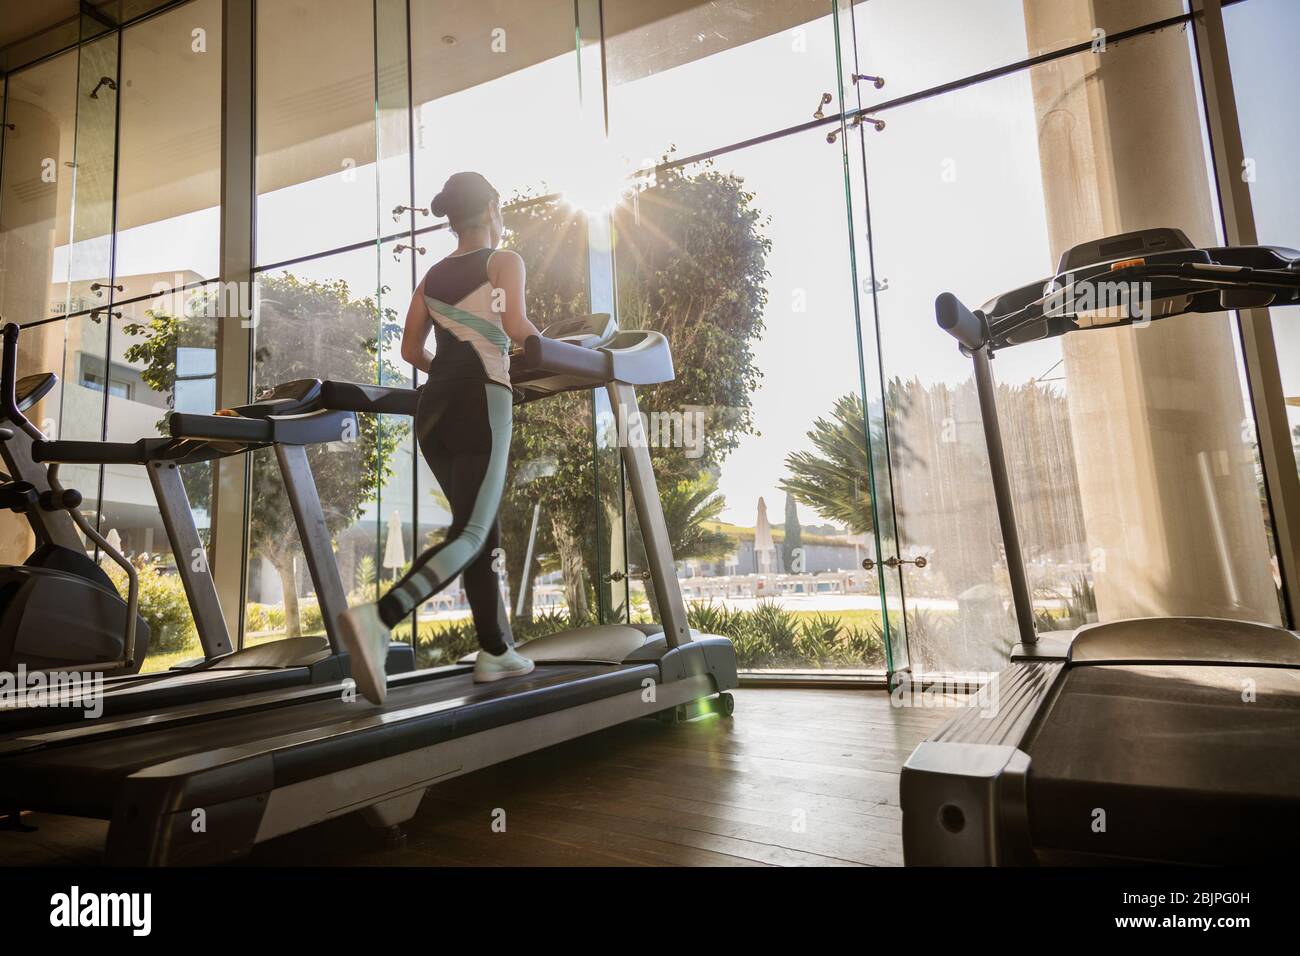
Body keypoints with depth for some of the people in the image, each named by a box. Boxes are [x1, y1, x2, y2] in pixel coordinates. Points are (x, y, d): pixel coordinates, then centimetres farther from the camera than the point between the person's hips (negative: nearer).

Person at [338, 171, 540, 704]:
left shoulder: (433, 276, 20)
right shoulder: (504, 261, 4)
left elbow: (411, 350, 16)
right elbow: (516, 328, -13)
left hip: (434, 407, 7)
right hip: (479, 404, -7)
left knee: (484, 529, 13)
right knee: (469, 535, -9)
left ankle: (496, 651, 17)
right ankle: (377, 620, -29)